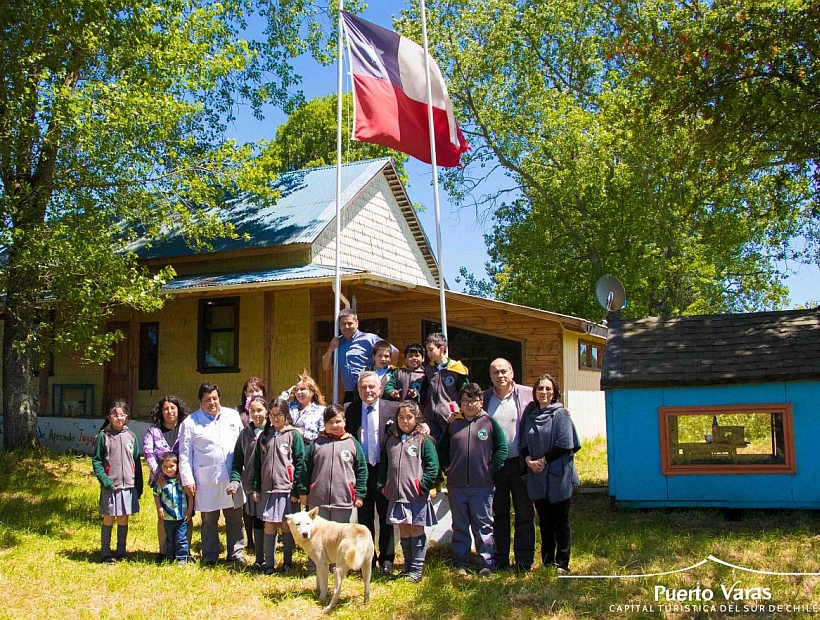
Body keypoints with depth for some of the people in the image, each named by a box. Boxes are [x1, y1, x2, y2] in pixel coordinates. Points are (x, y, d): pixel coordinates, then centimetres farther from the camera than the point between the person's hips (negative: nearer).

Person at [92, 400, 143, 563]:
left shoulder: (131, 437, 6)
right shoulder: (103, 436, -2)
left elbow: (137, 462, 9)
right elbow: (96, 460, -2)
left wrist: (139, 487, 7)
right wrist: (104, 479, -15)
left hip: (128, 485, 3)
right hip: (110, 486, -3)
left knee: (123, 520, 10)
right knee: (108, 519, 5)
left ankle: (121, 552, 20)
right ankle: (105, 554, 14)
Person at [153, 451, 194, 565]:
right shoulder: (160, 482, -2)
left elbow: (190, 495, 2)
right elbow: (156, 495, 7)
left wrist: (190, 509, -2)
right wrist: (159, 508, -4)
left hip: (182, 516, -2)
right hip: (168, 517, 2)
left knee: (181, 538, -2)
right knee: (170, 539, 15)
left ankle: (182, 559, 7)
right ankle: (169, 559, 25)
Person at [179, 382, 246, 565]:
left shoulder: (233, 415, 9)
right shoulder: (190, 422, 0)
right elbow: (185, 453, -1)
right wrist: (188, 480, -6)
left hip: (232, 478, 3)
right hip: (207, 480, -2)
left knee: (235, 518, 8)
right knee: (209, 520, 6)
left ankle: (235, 553, 20)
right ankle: (210, 556, 18)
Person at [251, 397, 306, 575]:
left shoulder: (294, 435, -2)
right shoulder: (264, 436, 10)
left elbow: (300, 463, -4)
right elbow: (257, 463, 13)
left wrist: (297, 490, -7)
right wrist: (255, 488, 7)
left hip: (286, 489, -3)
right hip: (267, 489, 3)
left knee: (286, 527, 4)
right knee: (269, 527, 5)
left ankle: (287, 563, 16)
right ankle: (268, 564, 13)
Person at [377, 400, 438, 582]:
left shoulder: (424, 441, -3)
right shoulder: (391, 441, 12)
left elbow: (433, 466, -8)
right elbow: (383, 466, 17)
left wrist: (422, 486, -13)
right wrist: (382, 486, 8)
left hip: (417, 497, -5)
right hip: (397, 496, 5)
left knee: (417, 533, 2)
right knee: (404, 533, 12)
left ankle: (416, 571, 7)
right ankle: (408, 568, 21)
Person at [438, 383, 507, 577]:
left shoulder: (489, 422, 0)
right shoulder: (453, 424, 7)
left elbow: (502, 448, 2)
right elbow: (442, 449, 17)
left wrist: (492, 469, -5)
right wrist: (447, 469, 6)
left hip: (482, 486, -2)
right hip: (456, 486, 3)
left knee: (483, 525, 4)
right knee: (459, 526, 10)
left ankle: (486, 564, 10)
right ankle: (460, 564, 18)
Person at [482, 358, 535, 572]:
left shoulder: (528, 395, 0)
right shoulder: (484, 398, 6)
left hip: (520, 463, -2)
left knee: (524, 513, 4)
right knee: (499, 514, 10)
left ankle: (524, 560, 13)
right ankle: (501, 559, 19)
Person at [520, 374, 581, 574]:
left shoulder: (560, 414, -5)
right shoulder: (529, 415, 9)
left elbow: (565, 444, -11)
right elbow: (524, 443, 11)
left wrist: (544, 460, -12)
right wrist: (529, 461, -7)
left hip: (558, 475, -4)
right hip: (536, 476, 5)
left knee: (561, 522, 3)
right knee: (544, 522, 12)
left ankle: (562, 564, 11)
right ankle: (547, 563, 20)